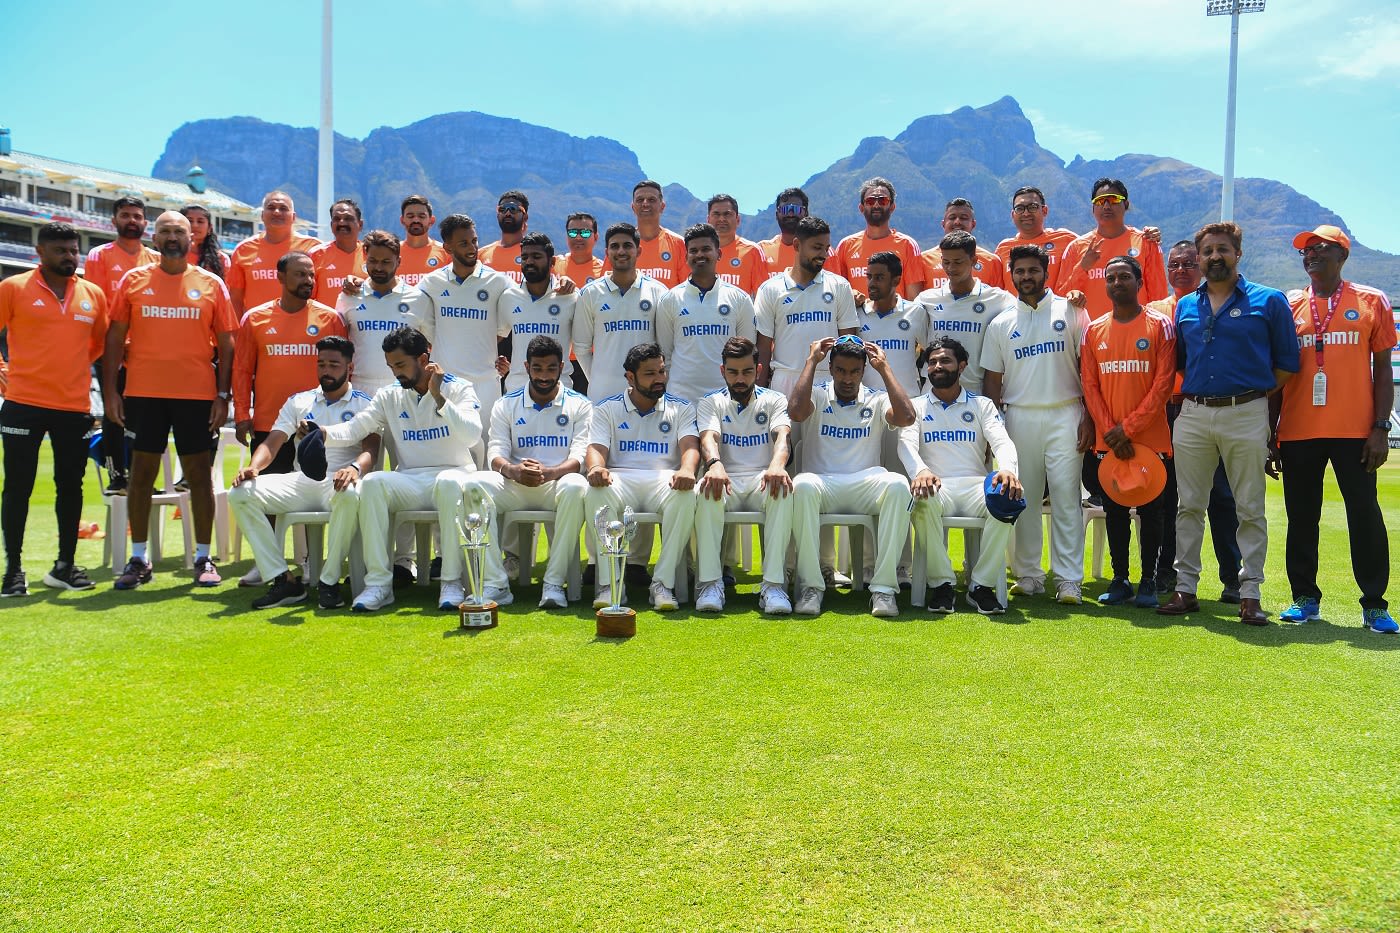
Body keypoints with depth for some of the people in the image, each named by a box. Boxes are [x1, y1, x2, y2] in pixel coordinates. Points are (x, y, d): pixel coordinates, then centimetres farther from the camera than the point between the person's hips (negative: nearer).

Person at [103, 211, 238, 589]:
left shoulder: (212, 285, 5)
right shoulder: (133, 281, 7)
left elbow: (226, 344, 5)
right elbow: (115, 338, 7)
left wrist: (223, 395, -2)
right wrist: (110, 390, -1)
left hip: (197, 394, -1)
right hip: (144, 393, 1)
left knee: (198, 472, 4)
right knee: (142, 471, 5)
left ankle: (203, 558, 12)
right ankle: (138, 559, 14)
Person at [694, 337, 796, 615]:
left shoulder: (774, 401, 12)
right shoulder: (710, 402, 12)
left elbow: (782, 435, -9)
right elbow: (709, 438, -10)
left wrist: (777, 465, -35)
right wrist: (715, 464, -36)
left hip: (762, 481, 0)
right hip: (726, 480, 0)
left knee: (783, 490, -35)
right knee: (707, 489, -35)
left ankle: (773, 584, -35)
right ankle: (710, 582, -30)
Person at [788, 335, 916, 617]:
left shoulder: (877, 400, 14)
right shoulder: (818, 395, 12)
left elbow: (906, 417, -7)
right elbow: (795, 412, -11)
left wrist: (884, 368, 0)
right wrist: (811, 361, -2)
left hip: (865, 487, 1)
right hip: (822, 485, -1)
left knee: (898, 485, -33)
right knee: (803, 485, -37)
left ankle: (884, 587, -29)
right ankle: (810, 585, -28)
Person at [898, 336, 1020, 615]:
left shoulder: (982, 405, 19)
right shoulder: (916, 407, 17)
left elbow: (1002, 441, 2)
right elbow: (906, 443, -2)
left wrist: (1007, 469, -24)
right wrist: (920, 471, -28)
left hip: (975, 485, 1)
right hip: (936, 486, -1)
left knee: (1006, 498, -34)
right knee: (923, 499, -39)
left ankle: (982, 585, -21)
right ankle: (941, 584, -24)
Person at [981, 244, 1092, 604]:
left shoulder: (1071, 311, 6)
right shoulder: (1000, 325, 11)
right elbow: (992, 380, 12)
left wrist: (1088, 417, -4)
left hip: (1064, 416, -2)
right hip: (1018, 417, 2)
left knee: (1066, 498, -5)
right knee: (1022, 499, 4)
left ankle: (1069, 580, -2)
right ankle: (1028, 575, 13)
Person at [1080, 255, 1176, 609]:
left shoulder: (1160, 326, -2)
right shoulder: (1093, 331, 8)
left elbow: (1163, 383, -8)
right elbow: (1089, 386, 4)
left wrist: (1129, 426, -15)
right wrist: (1110, 430, -8)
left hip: (1151, 439, -3)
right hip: (1107, 443, 3)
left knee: (1150, 510, 3)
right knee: (1114, 511, 7)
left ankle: (1149, 580, 13)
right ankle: (1120, 579, 17)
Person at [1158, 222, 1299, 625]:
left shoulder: (1269, 301, 1)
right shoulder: (1185, 306, 11)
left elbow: (1286, 363, 3)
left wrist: (1257, 393, -1)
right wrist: (1193, 393, 8)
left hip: (1246, 414, -3)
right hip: (1193, 414, 4)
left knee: (1250, 509, 1)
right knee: (1189, 505, 6)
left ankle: (1250, 594, 8)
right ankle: (1185, 588, 14)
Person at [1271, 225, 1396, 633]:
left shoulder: (1372, 302, 5)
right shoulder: (1288, 308, 10)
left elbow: (1383, 369, 4)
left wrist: (1381, 428, -6)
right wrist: (1269, 437, 6)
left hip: (1355, 431, -2)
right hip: (1298, 433, 2)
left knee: (1365, 515, -1)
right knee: (1301, 518, 7)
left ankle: (1374, 604, 8)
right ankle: (1305, 598, 17)